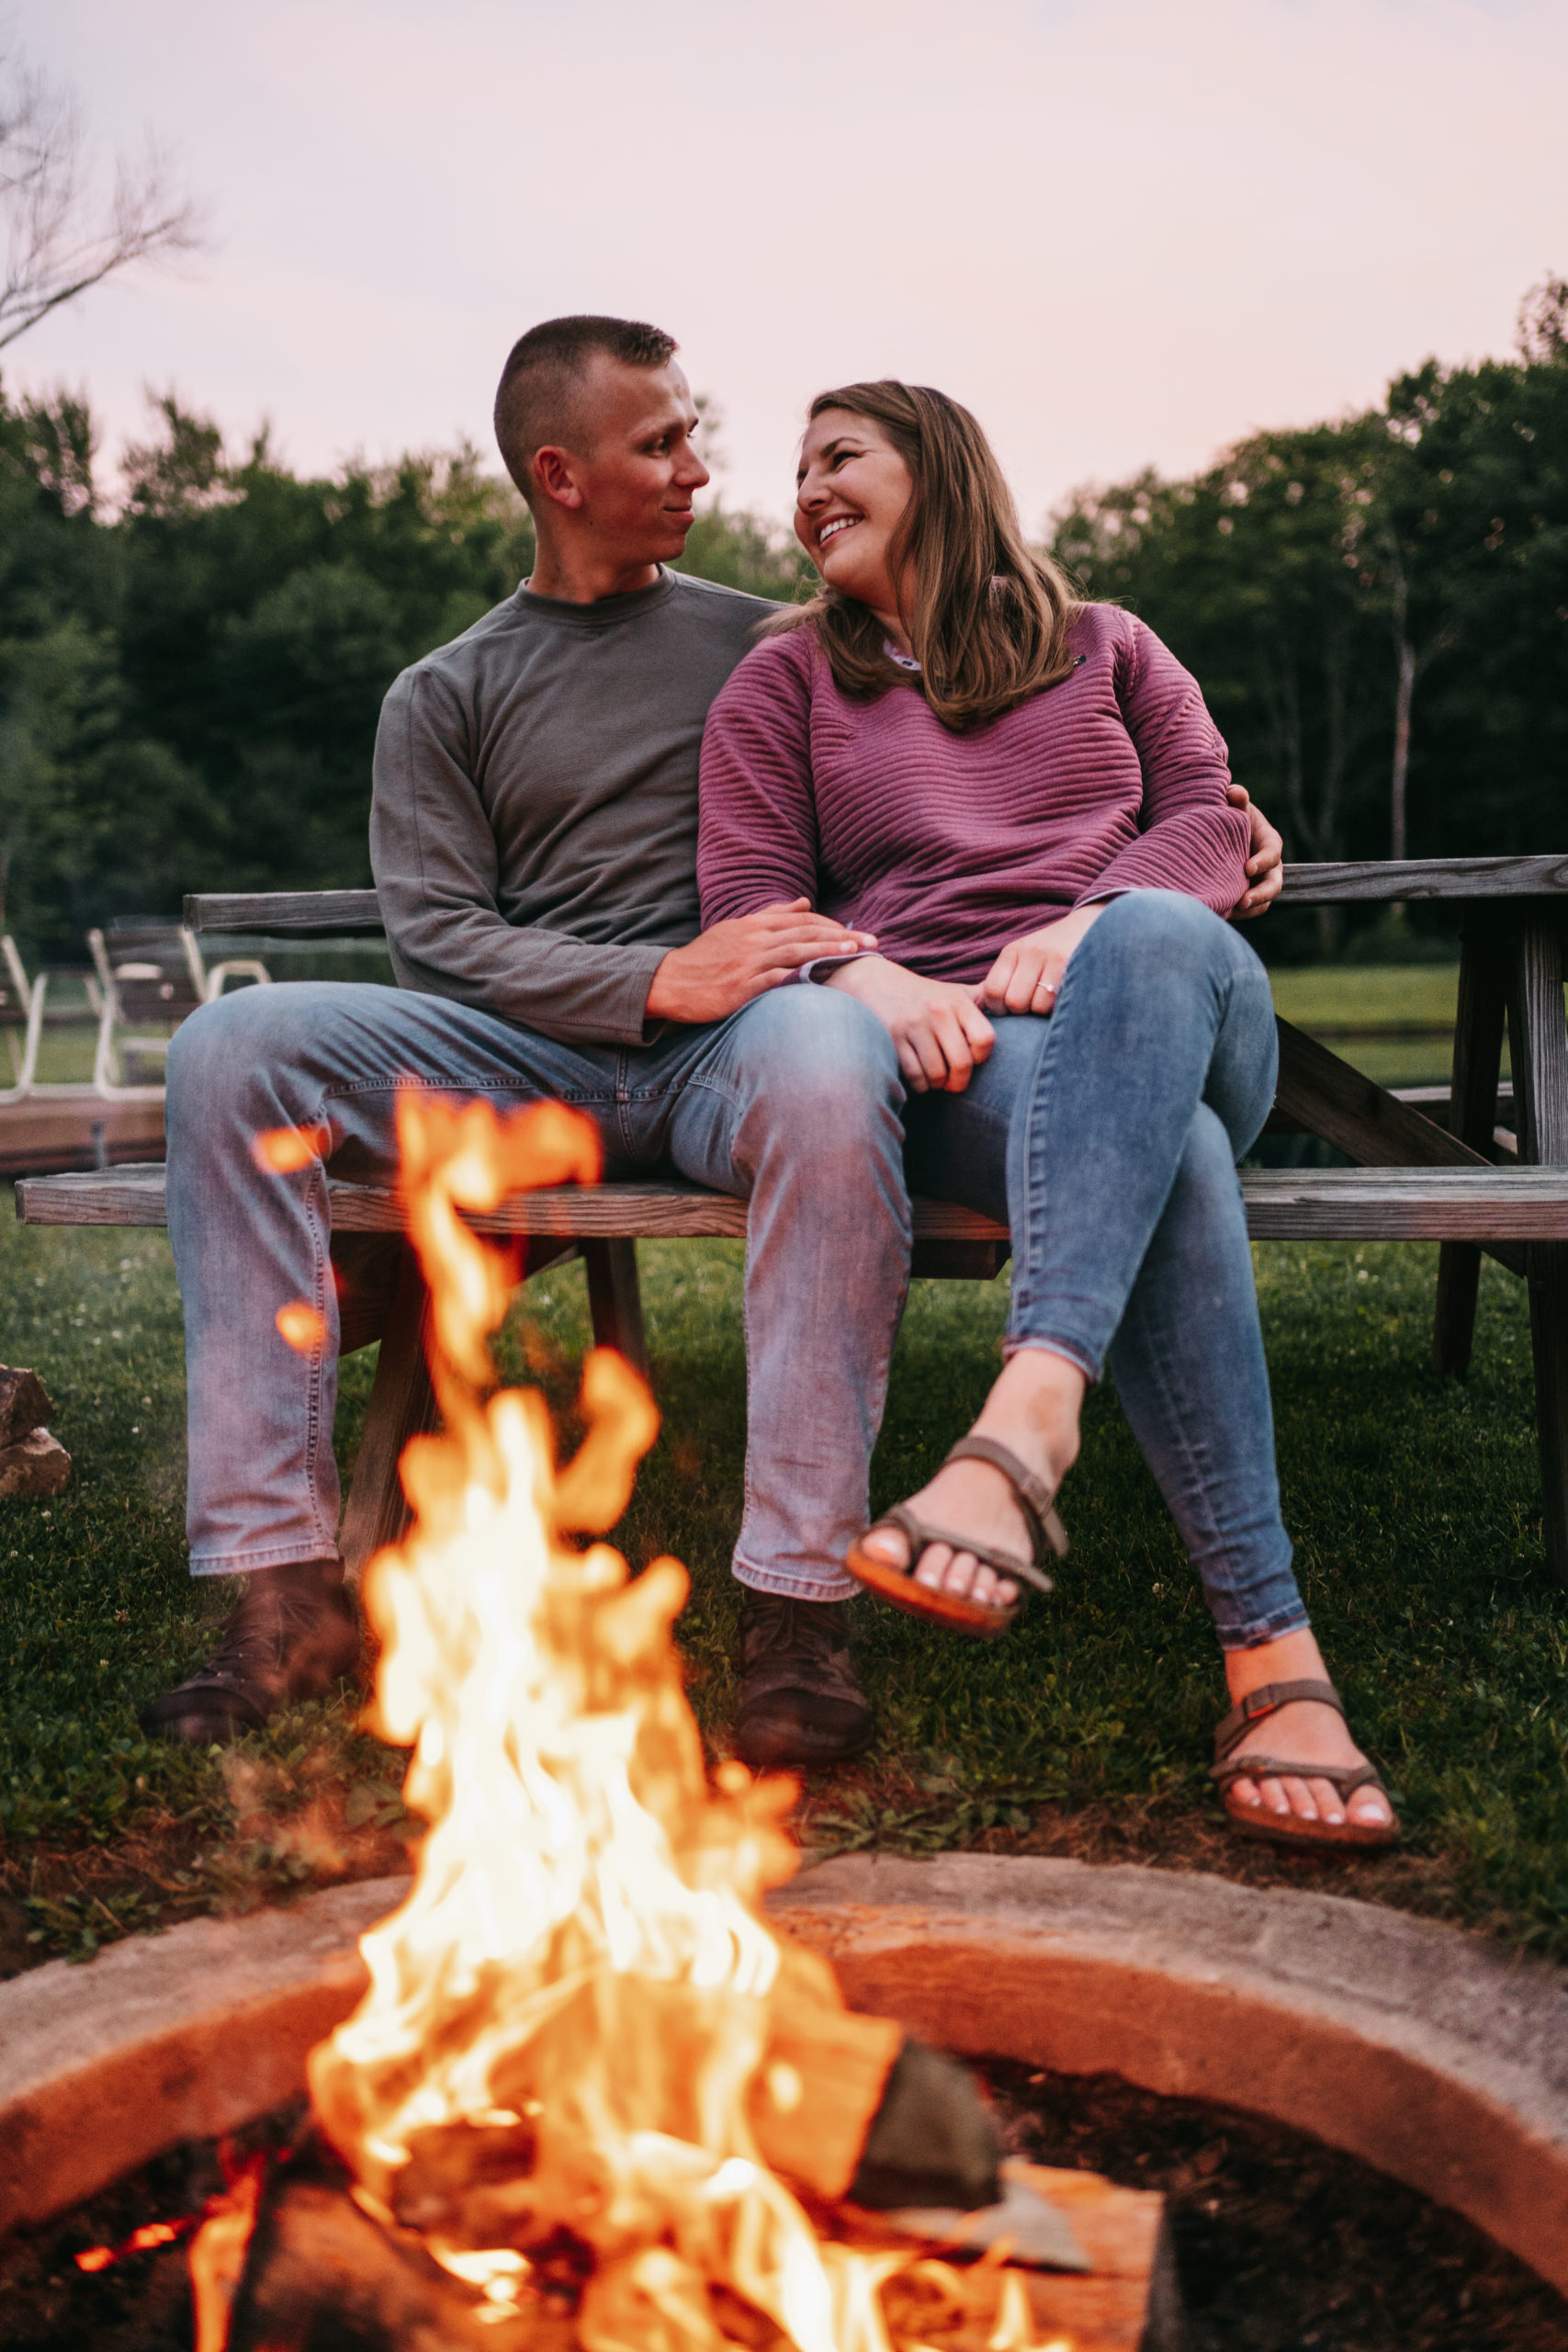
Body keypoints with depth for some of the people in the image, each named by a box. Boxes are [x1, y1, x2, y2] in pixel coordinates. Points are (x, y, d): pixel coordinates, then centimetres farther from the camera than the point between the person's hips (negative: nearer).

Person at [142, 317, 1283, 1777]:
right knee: (234, 1045, -24)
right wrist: (655, 981, -15)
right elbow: (435, 933, 3)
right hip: (520, 1059, 1)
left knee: (829, 1048, -38)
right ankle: (285, 1577, -25)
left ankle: (796, 1601, -36)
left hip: (724, 1055, -1)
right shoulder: (443, 698, 17)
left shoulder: (762, 644, 19)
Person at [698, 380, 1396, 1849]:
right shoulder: (784, 682, 23)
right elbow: (748, 901, 10)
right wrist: (872, 983, -14)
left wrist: (1094, 925, -11)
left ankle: (1029, 1417, -54)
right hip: (950, 1058, -1)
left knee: (1154, 945, -39)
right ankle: (1270, 1654, -43)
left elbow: (1206, 819, 12)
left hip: (1179, 1004, 2)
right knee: (1164, 1153, -37)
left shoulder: (1104, 648, 27)